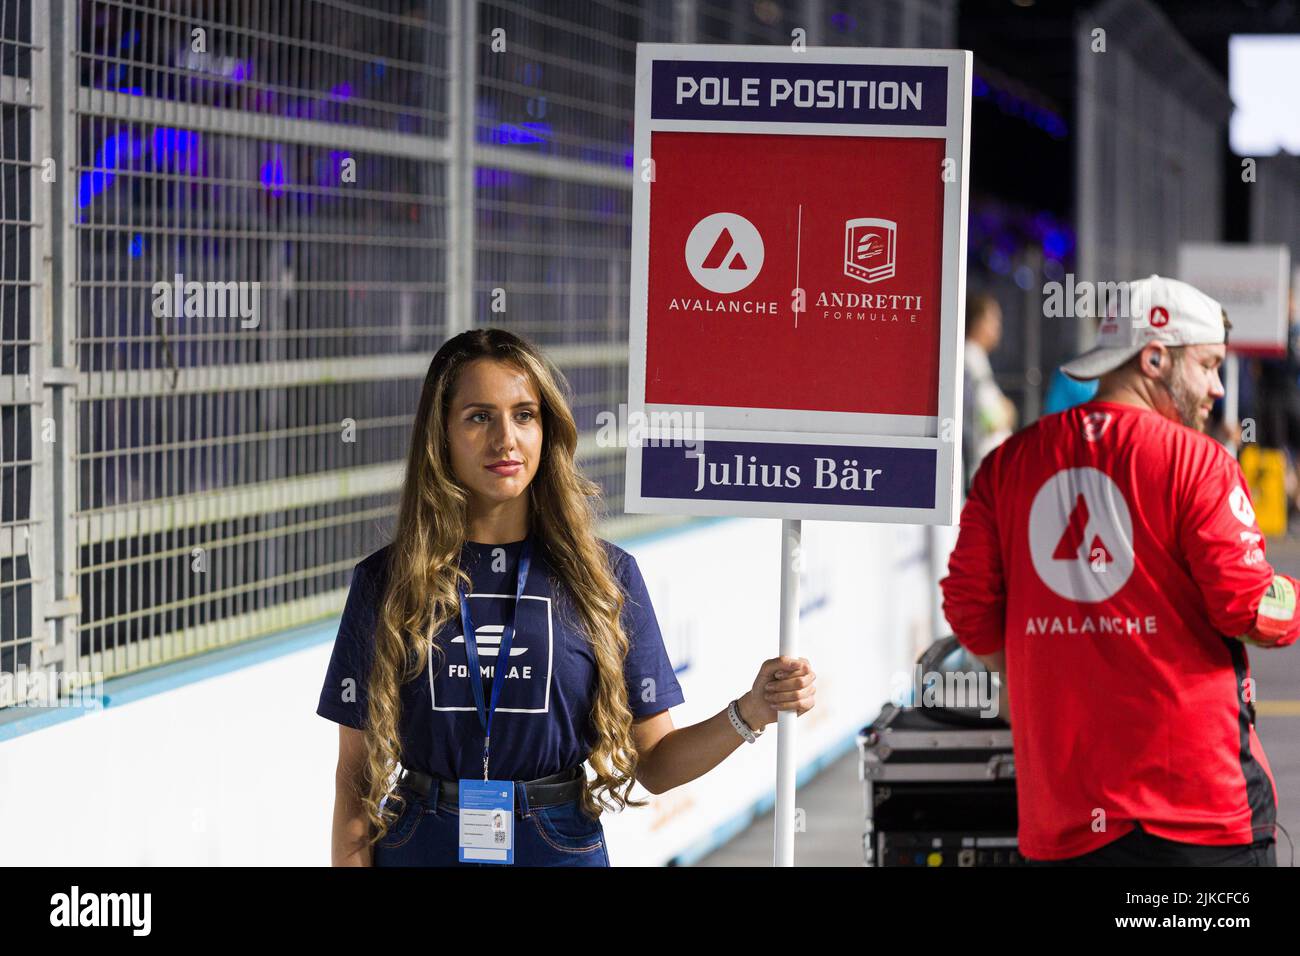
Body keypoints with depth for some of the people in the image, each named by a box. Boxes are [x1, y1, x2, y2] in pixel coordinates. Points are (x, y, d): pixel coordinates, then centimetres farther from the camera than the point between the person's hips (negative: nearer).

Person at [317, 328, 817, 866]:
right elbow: (356, 775, -1)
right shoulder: (384, 582, -1)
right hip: (421, 848, 0)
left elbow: (655, 766, 0)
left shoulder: (605, 576, 0)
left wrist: (752, 712, -14)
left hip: (561, 850, 0)